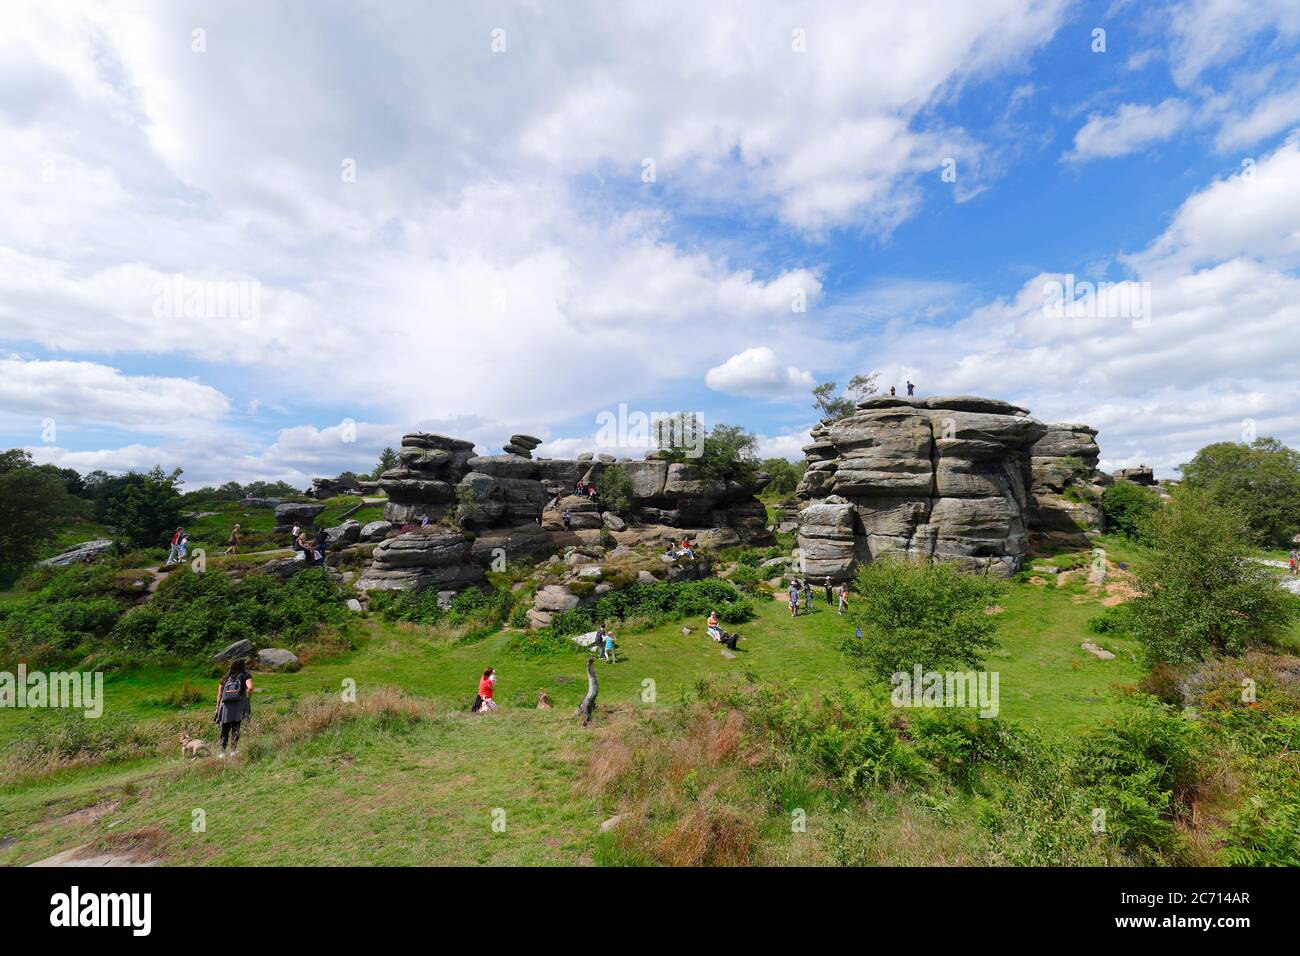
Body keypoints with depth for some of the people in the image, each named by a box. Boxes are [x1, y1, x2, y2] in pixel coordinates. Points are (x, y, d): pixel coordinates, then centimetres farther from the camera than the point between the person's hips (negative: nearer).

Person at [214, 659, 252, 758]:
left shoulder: (225, 679, 19)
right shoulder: (245, 676, 7)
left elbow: (219, 695, 15)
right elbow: (250, 688, -10)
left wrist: (218, 708, 20)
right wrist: (249, 700, 5)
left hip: (225, 705, 3)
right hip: (238, 704, -3)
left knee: (225, 730, 13)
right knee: (235, 728, -2)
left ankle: (222, 751, 9)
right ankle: (233, 749, -14)